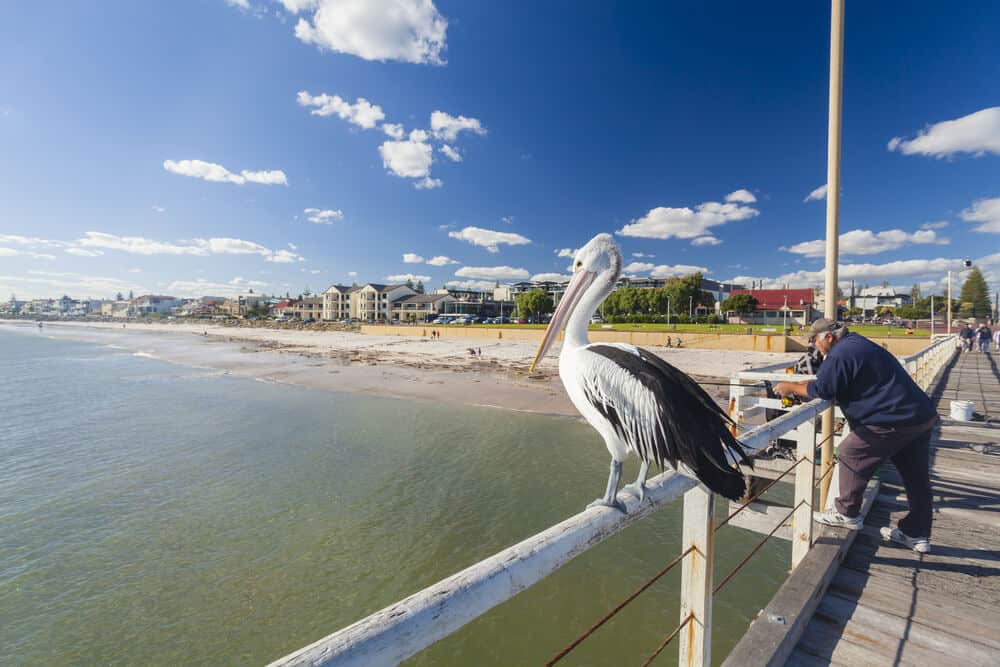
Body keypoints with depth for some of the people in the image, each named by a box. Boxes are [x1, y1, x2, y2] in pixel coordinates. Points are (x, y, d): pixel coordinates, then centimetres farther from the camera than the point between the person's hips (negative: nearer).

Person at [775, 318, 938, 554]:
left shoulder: (840, 354, -16)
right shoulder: (858, 343, 17)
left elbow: (822, 390, -16)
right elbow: (841, 383, 23)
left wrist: (791, 387, -2)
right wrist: (805, 386, 15)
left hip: (893, 422, -10)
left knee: (850, 455, 5)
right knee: (916, 478, 14)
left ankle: (847, 513, 15)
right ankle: (917, 535, 26)